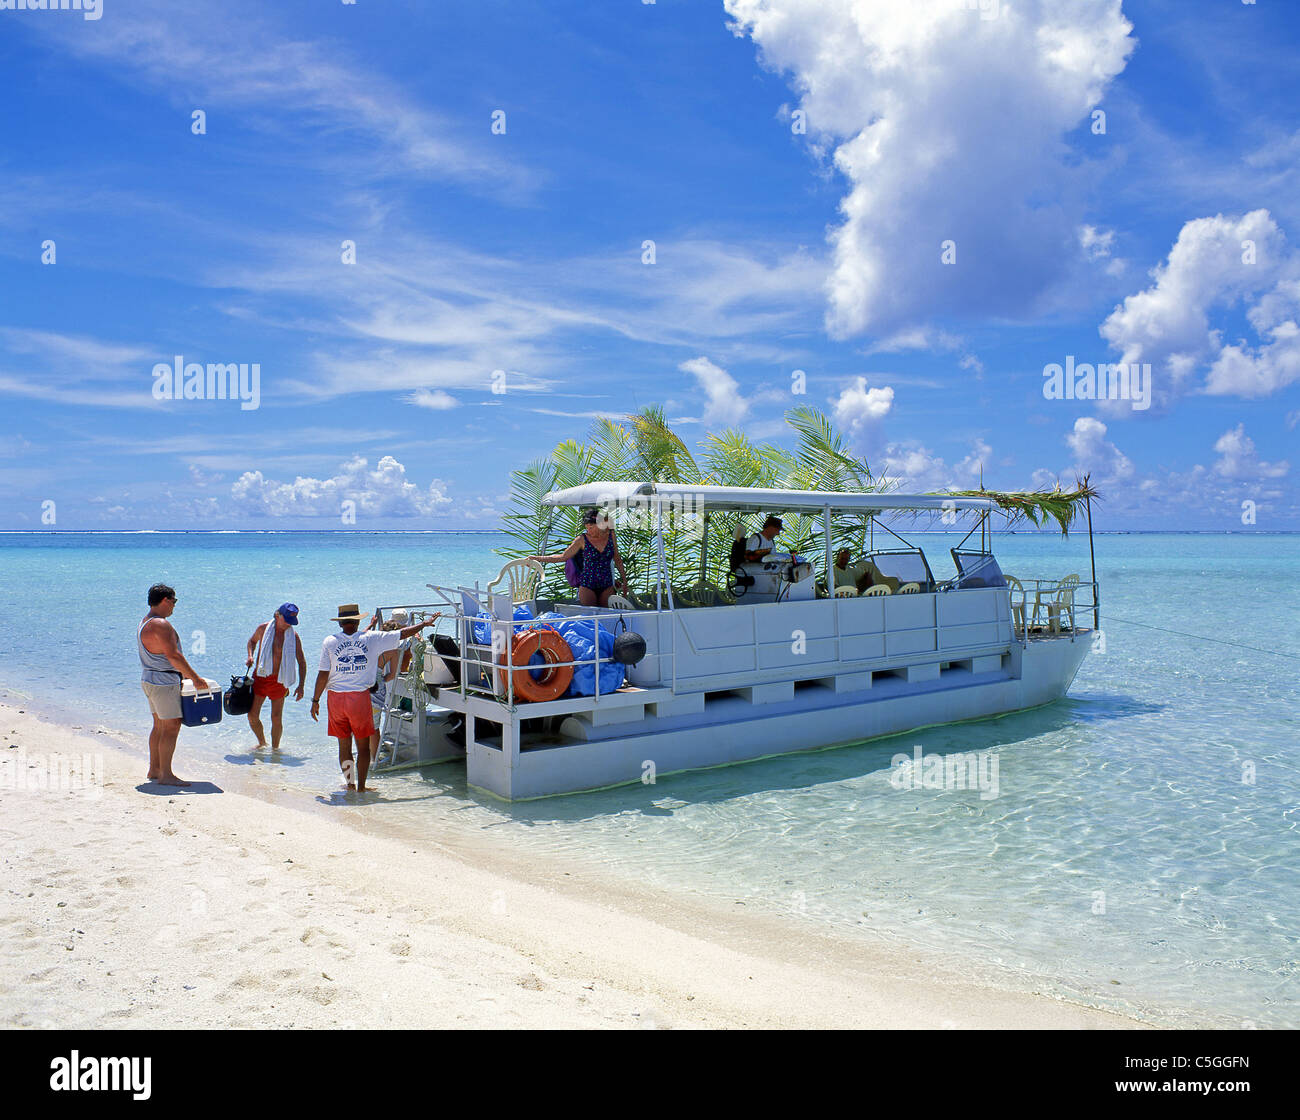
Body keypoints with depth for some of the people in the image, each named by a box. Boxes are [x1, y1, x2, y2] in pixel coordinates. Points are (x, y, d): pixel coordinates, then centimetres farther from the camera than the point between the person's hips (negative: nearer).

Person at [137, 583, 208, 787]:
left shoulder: (145, 622, 15)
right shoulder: (160, 625, -19)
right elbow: (174, 656, -23)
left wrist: (181, 673, 26)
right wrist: (195, 678, -18)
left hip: (150, 679, 11)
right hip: (163, 683, -11)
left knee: (159, 726, 16)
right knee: (171, 726, -7)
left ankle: (154, 770, 22)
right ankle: (166, 775, -6)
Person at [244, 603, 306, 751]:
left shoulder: (293, 636, -7)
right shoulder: (263, 628, -3)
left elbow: (301, 661, -2)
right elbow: (252, 641, 19)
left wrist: (301, 685, -8)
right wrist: (250, 656, -1)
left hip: (279, 680, -2)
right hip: (260, 677, 2)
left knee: (276, 718, 0)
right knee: (252, 715, 0)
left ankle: (275, 747, 18)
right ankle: (262, 742, 24)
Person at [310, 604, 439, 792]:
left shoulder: (329, 642, -2)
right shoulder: (372, 638, -3)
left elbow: (323, 675, -5)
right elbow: (402, 633, 5)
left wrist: (315, 700, 4)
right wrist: (425, 623, 19)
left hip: (336, 698, 1)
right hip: (360, 696, -1)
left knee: (344, 745, 13)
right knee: (363, 746, 9)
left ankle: (349, 784, 20)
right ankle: (361, 787, 10)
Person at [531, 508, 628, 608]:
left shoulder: (610, 535, 1)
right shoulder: (582, 539, -5)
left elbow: (617, 558, 14)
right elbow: (562, 557, 1)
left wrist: (624, 581, 14)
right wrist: (537, 558, -5)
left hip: (607, 585, 2)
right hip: (587, 585, -2)